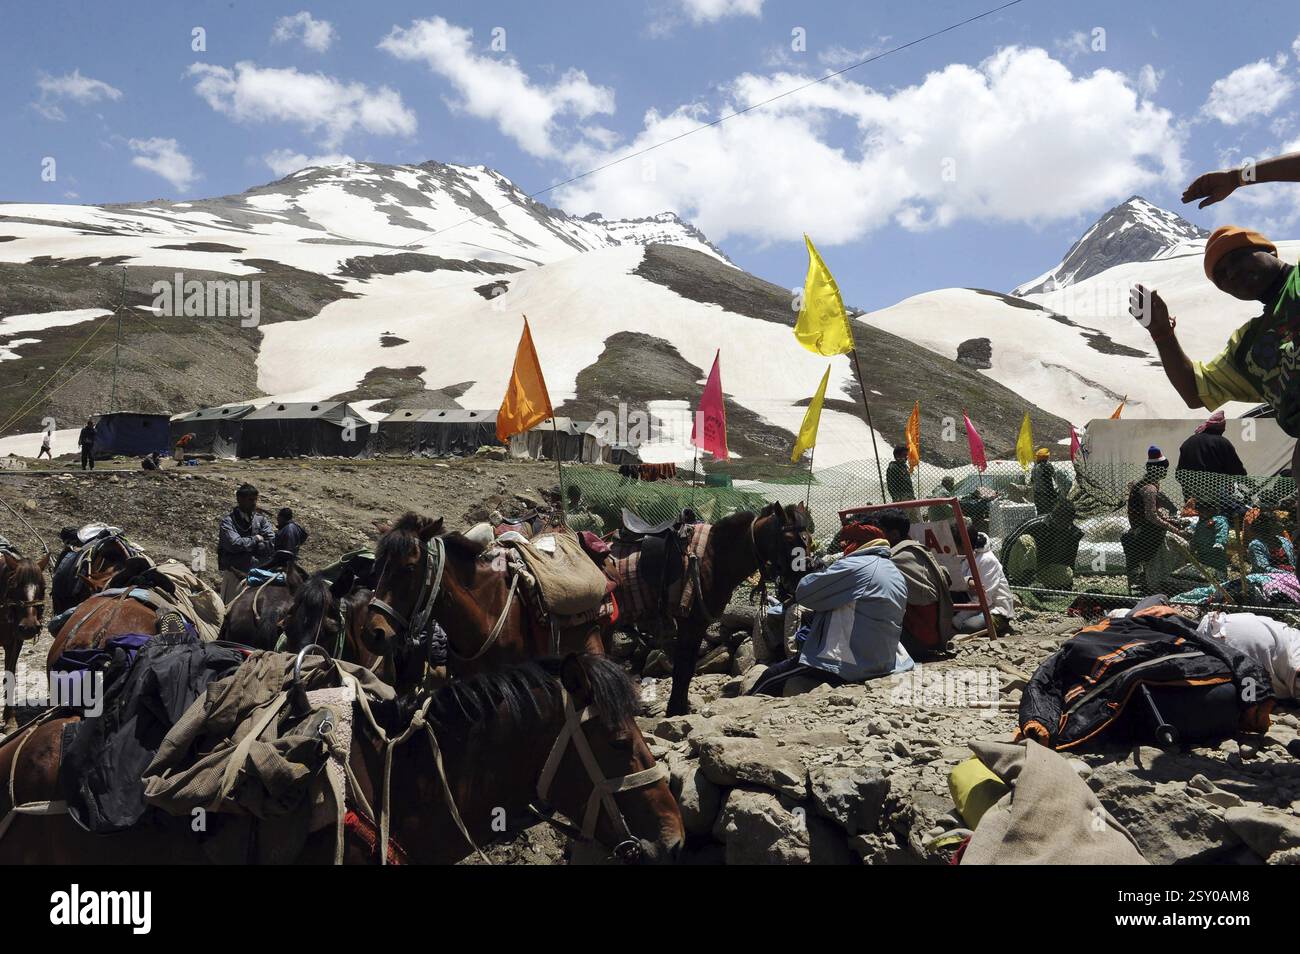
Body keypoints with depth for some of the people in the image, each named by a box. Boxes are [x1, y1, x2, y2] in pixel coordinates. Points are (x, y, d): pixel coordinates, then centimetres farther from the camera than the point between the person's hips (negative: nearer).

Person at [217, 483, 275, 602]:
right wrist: (256, 539, -5)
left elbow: (271, 545, -5)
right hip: (234, 574, -3)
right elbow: (234, 544, -17)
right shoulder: (228, 520, -2)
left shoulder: (261, 520, 8)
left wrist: (244, 543, -7)